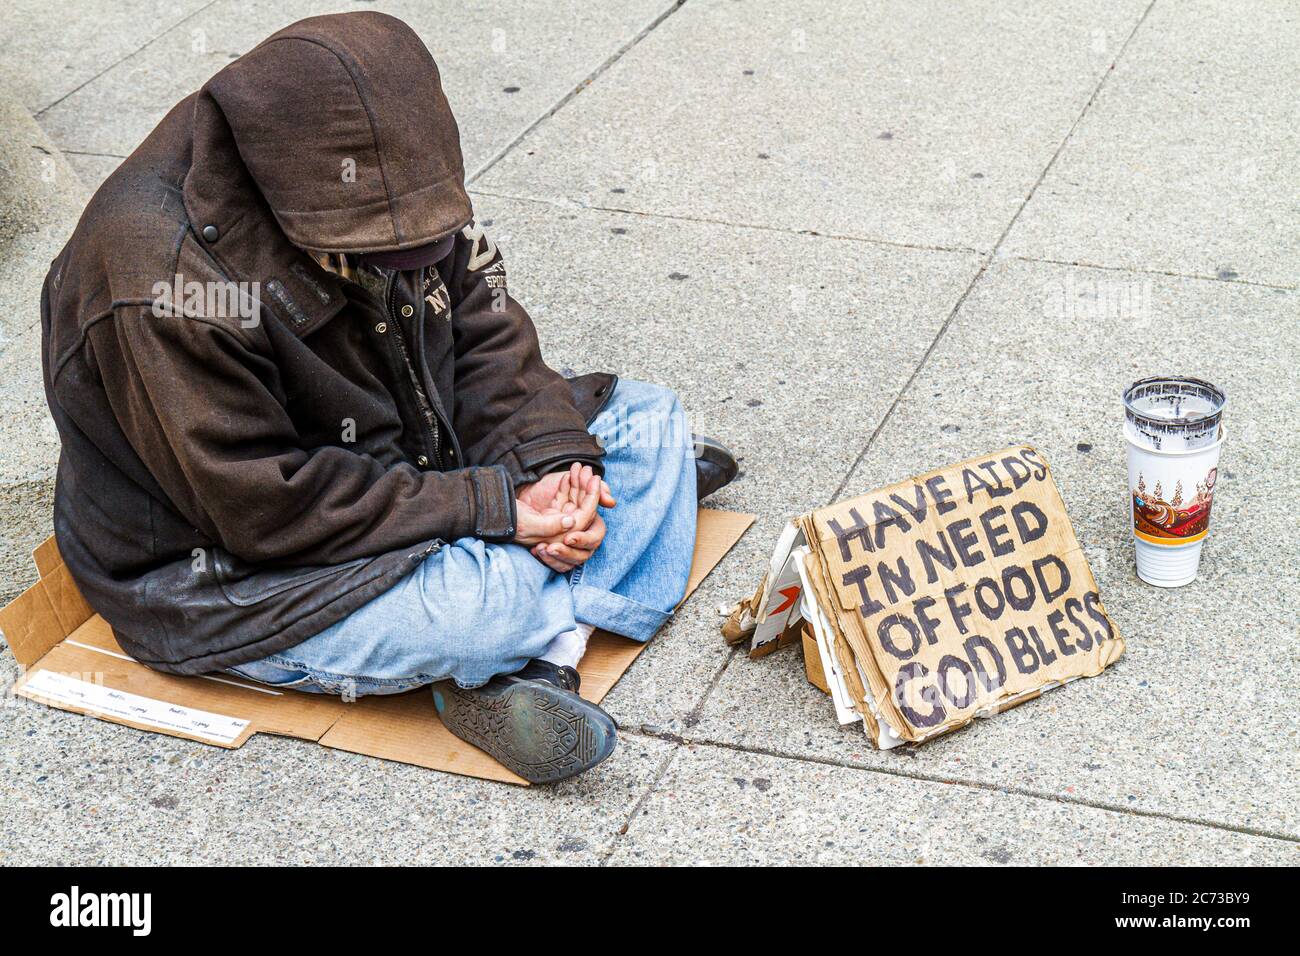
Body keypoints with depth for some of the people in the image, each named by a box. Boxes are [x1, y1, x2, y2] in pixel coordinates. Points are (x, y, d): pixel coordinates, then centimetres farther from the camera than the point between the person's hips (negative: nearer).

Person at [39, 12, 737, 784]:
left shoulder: (395, 181, -10)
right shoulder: (167, 284, -32)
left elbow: (487, 333, -1)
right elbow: (265, 509, -29)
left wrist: (549, 465, -20)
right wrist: (492, 502, -28)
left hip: (406, 471, 8)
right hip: (232, 575, -8)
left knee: (648, 414, 3)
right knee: (496, 601, -34)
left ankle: (521, 662, -11)